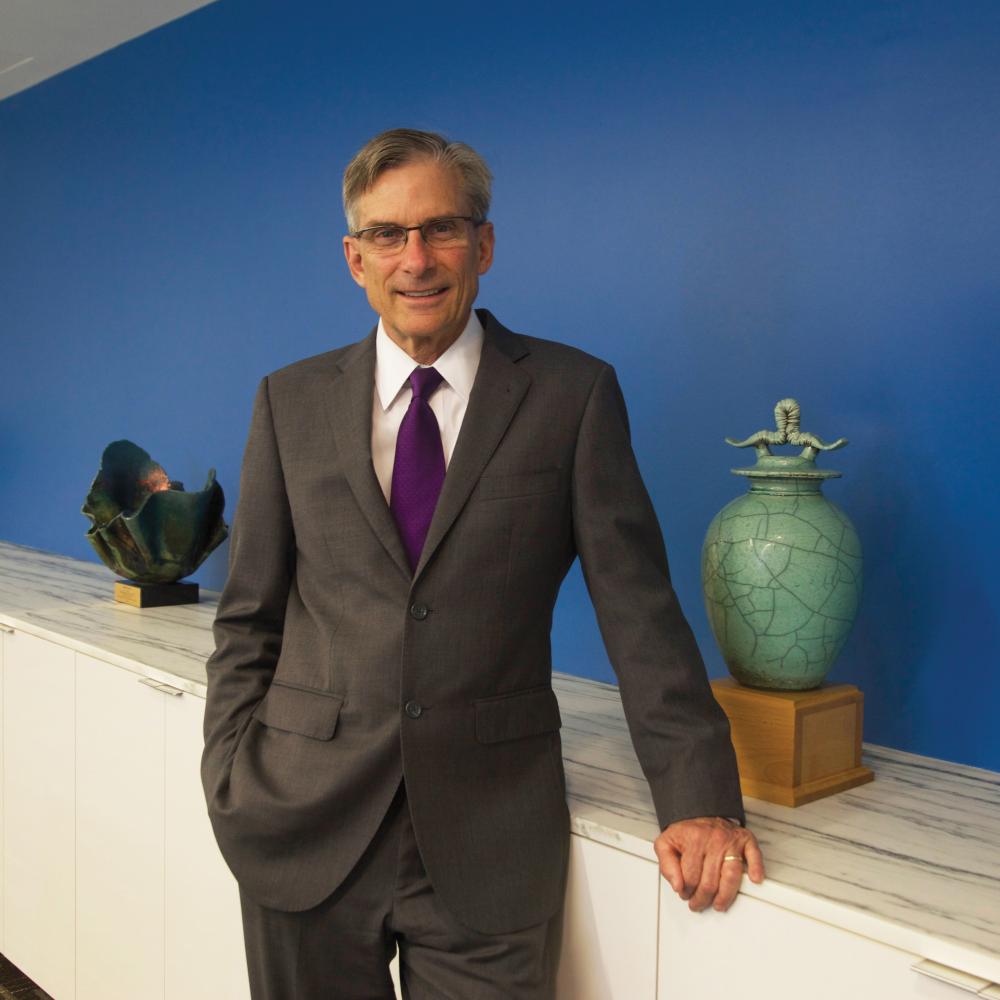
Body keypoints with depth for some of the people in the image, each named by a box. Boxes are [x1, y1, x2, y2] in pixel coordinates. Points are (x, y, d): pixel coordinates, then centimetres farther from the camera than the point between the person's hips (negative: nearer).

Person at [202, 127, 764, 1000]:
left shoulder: (573, 395, -2)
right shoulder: (291, 402, 5)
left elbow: (639, 611, -3)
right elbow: (249, 617, 7)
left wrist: (700, 799, -7)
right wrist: (233, 787, 0)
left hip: (488, 840, -1)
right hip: (305, 828, 2)